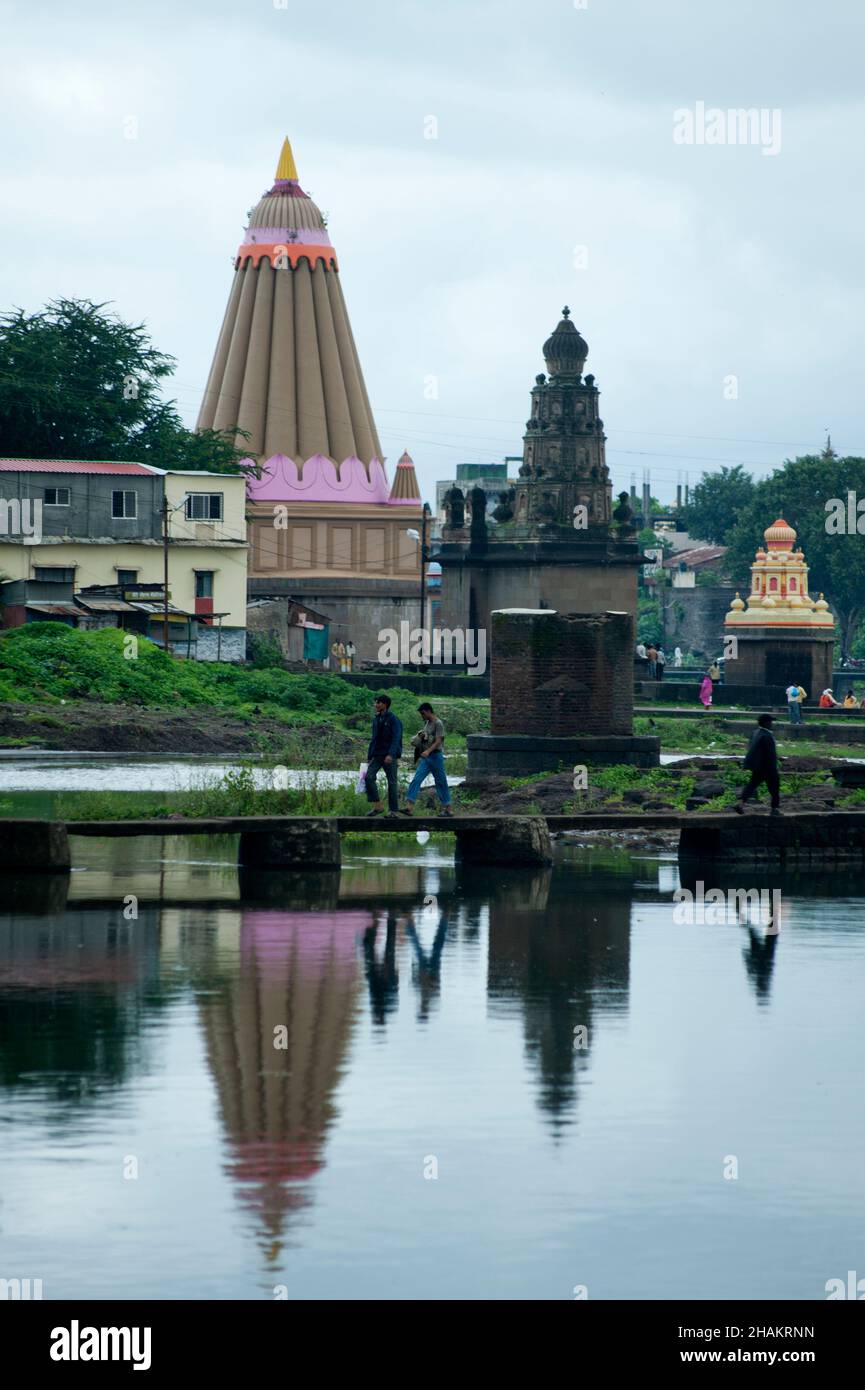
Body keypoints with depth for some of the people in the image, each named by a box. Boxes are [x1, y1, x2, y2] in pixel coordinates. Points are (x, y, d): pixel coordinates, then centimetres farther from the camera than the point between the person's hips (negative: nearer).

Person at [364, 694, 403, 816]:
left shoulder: (393, 719, -8)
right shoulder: (376, 719, 13)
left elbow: (396, 738, -17)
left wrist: (391, 754, -29)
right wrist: (370, 756, 15)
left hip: (390, 756, -6)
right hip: (377, 755, 6)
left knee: (392, 782, -1)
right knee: (369, 777, -12)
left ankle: (393, 810, 6)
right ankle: (377, 806, -8)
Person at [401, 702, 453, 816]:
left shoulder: (438, 724, -10)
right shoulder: (427, 723, 15)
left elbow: (438, 741, -20)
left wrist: (428, 751, -32)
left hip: (436, 755, -8)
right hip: (425, 758, 8)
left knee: (441, 783, 1)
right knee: (416, 780, -6)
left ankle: (448, 809, 11)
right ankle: (409, 807, -14)